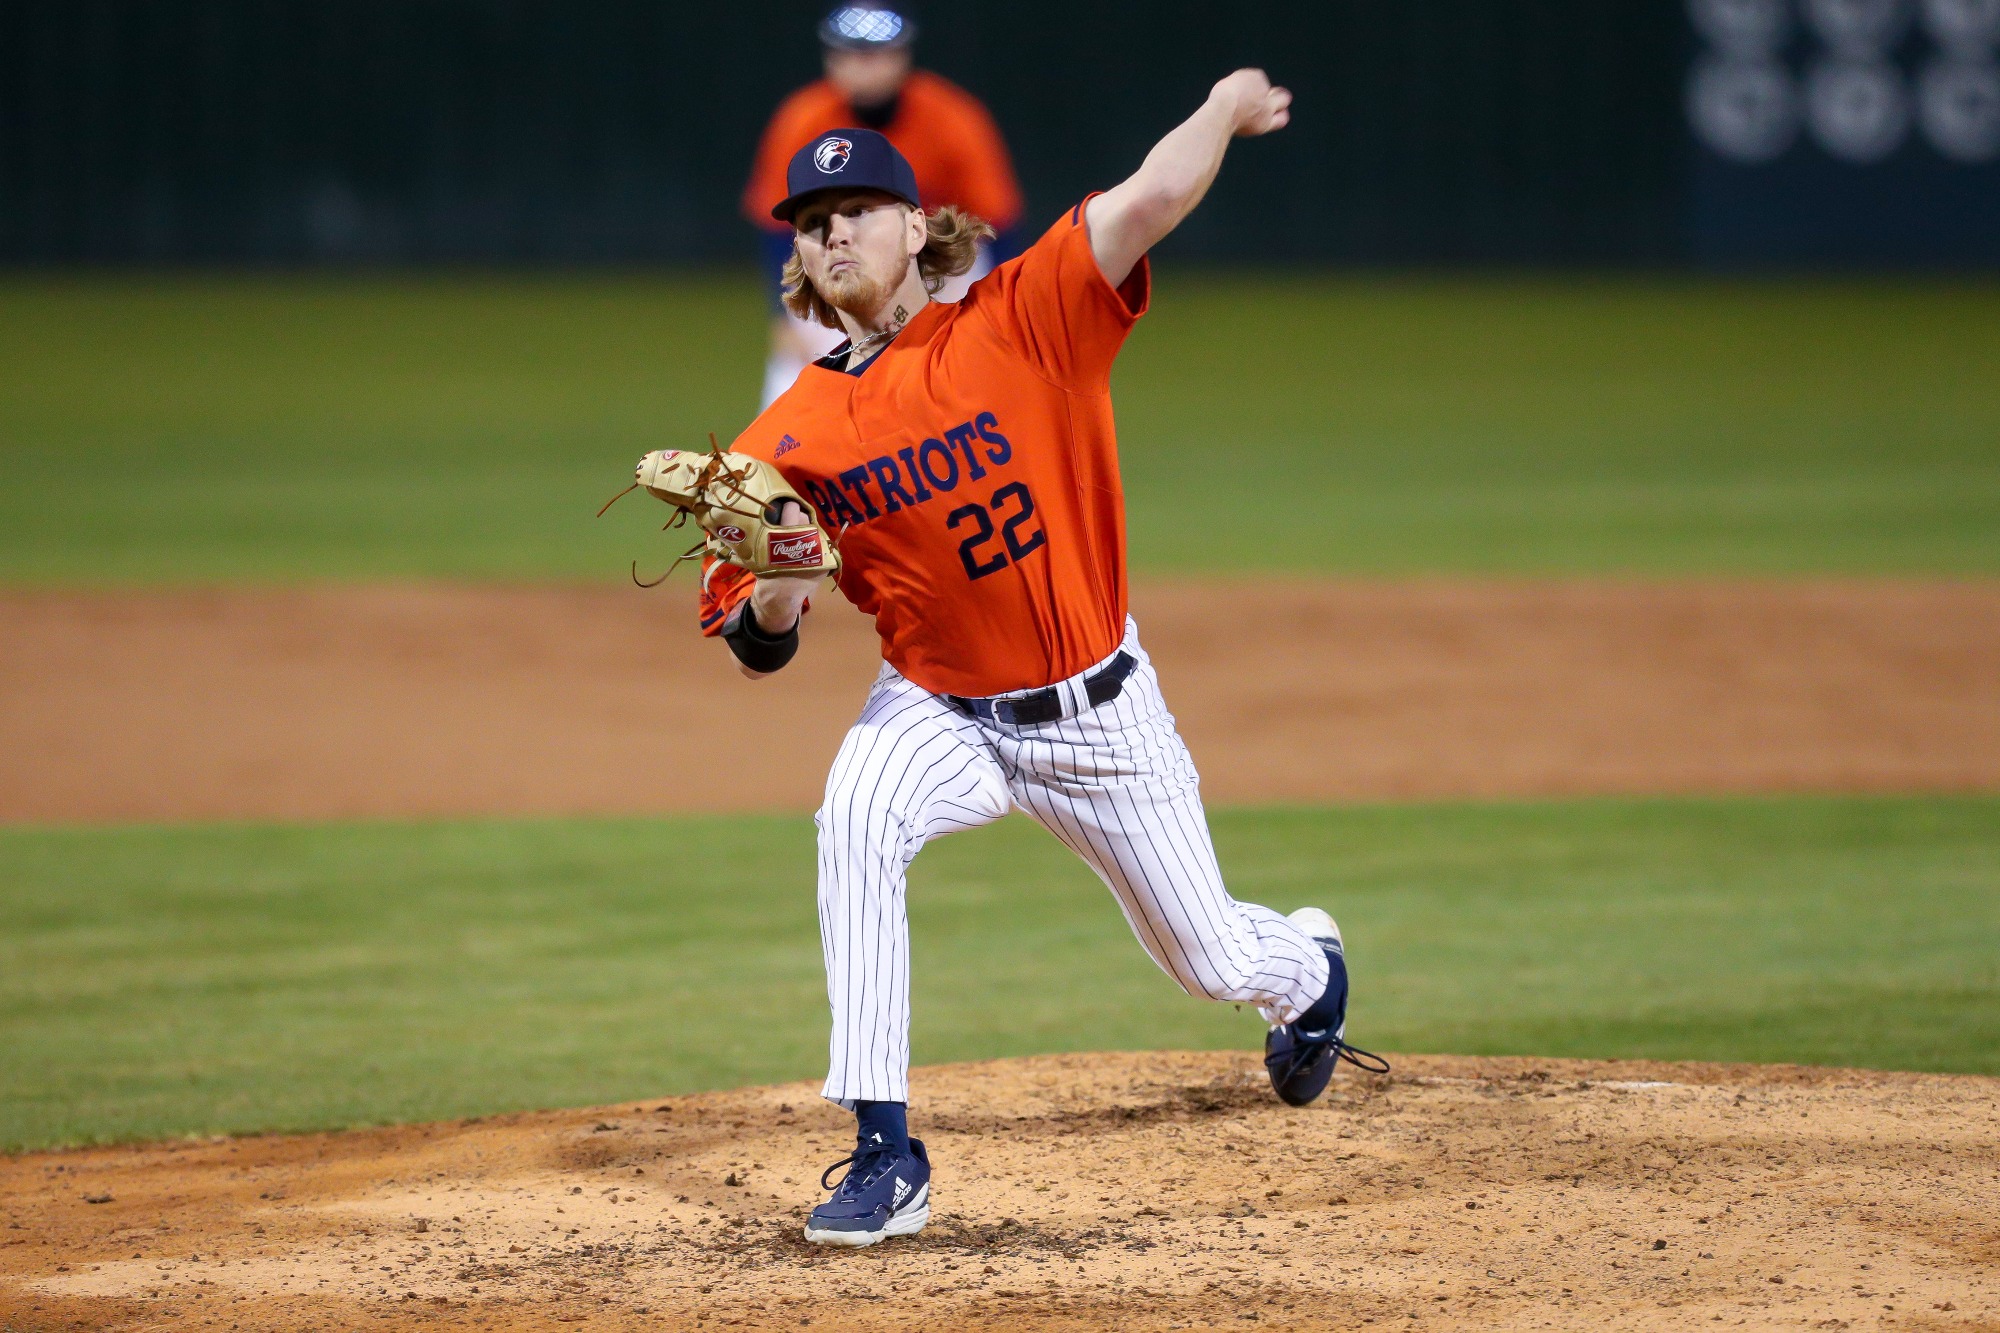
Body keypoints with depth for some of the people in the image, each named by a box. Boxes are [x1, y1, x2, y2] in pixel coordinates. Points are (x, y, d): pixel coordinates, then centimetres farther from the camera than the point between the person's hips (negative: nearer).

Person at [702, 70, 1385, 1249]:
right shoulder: (791, 441, -8)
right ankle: (885, 1155, -30)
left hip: (1098, 715, -1)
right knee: (856, 819, -34)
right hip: (937, 710, 1)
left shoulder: (1022, 325, -15)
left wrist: (1227, 109, -13)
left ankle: (1311, 966, 55)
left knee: (1217, 963, 13)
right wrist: (776, 596, -26)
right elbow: (758, 648, -4)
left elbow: (1150, 200, -27)